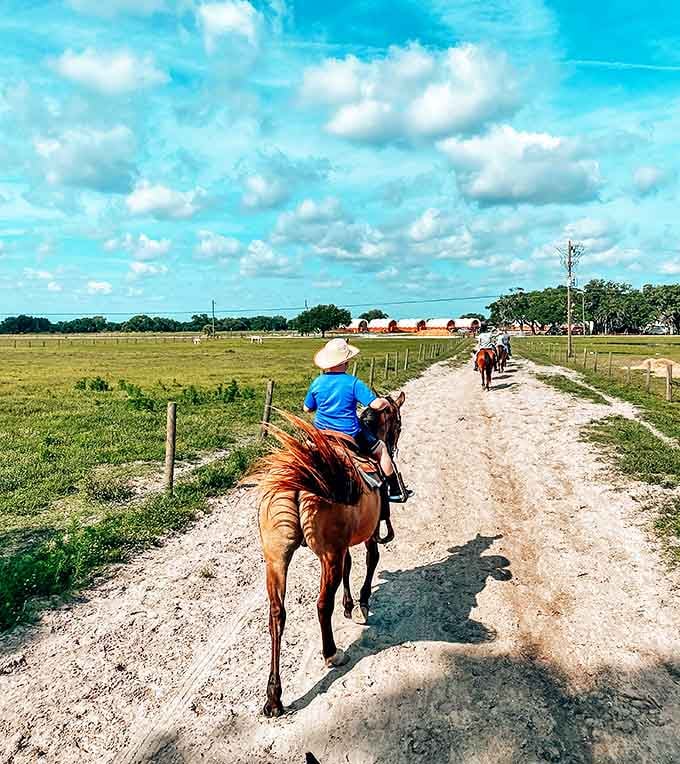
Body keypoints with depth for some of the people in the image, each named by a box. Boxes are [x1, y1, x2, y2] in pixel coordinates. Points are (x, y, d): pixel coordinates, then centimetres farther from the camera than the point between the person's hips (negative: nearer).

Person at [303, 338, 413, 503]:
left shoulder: (317, 383, -4)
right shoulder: (353, 383, -16)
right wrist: (385, 402, 4)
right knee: (381, 448, 16)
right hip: (349, 436, -4)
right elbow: (376, 404, -18)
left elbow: (307, 409, 7)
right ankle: (395, 491, 22)